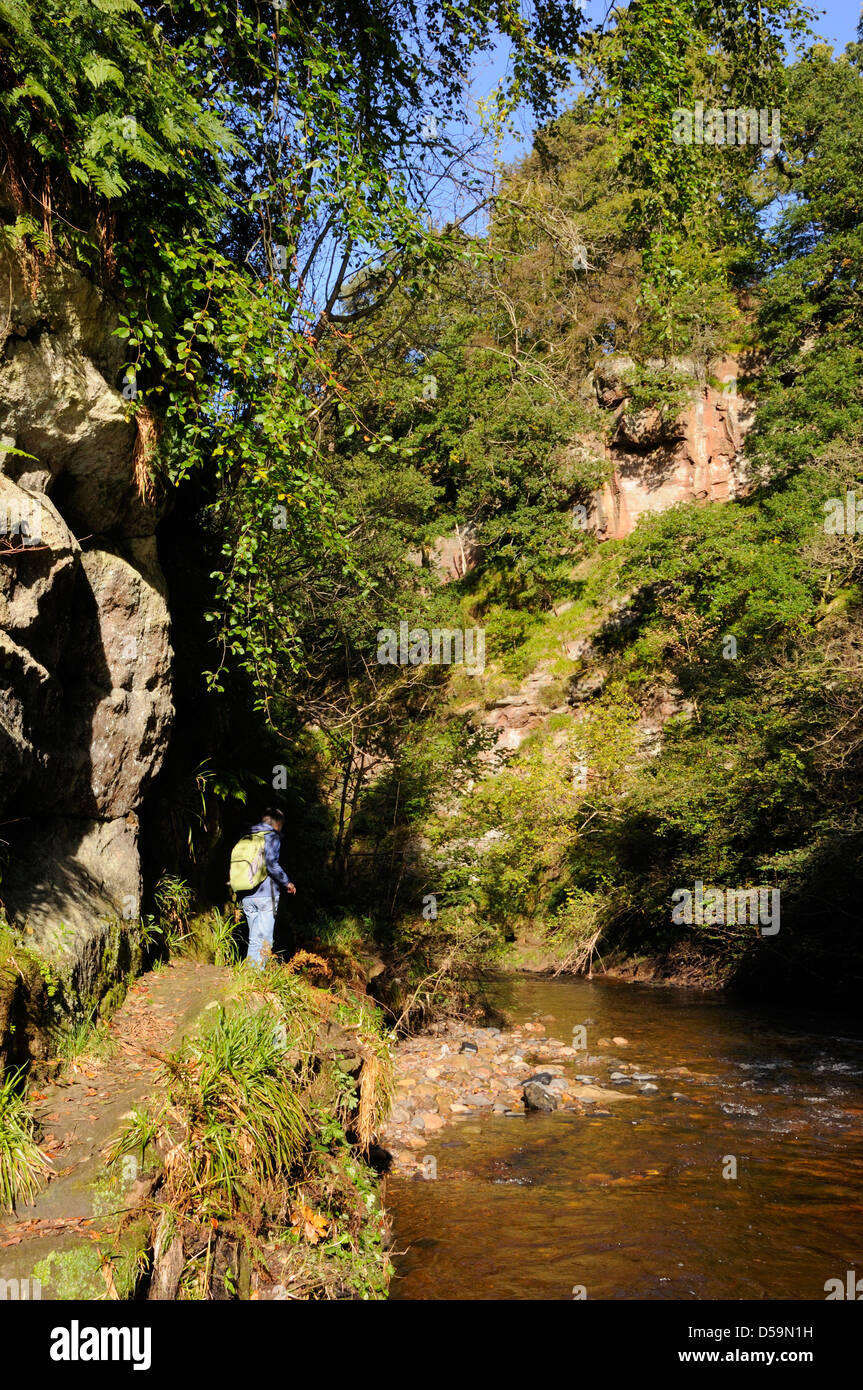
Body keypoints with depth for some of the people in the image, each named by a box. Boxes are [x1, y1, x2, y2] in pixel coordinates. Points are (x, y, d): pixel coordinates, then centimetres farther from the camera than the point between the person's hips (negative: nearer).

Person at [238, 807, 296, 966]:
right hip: (265, 895, -7)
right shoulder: (272, 837, -5)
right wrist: (287, 882, -7)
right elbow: (271, 864, -18)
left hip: (247, 897, 7)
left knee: (253, 939, 12)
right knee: (264, 941, -2)